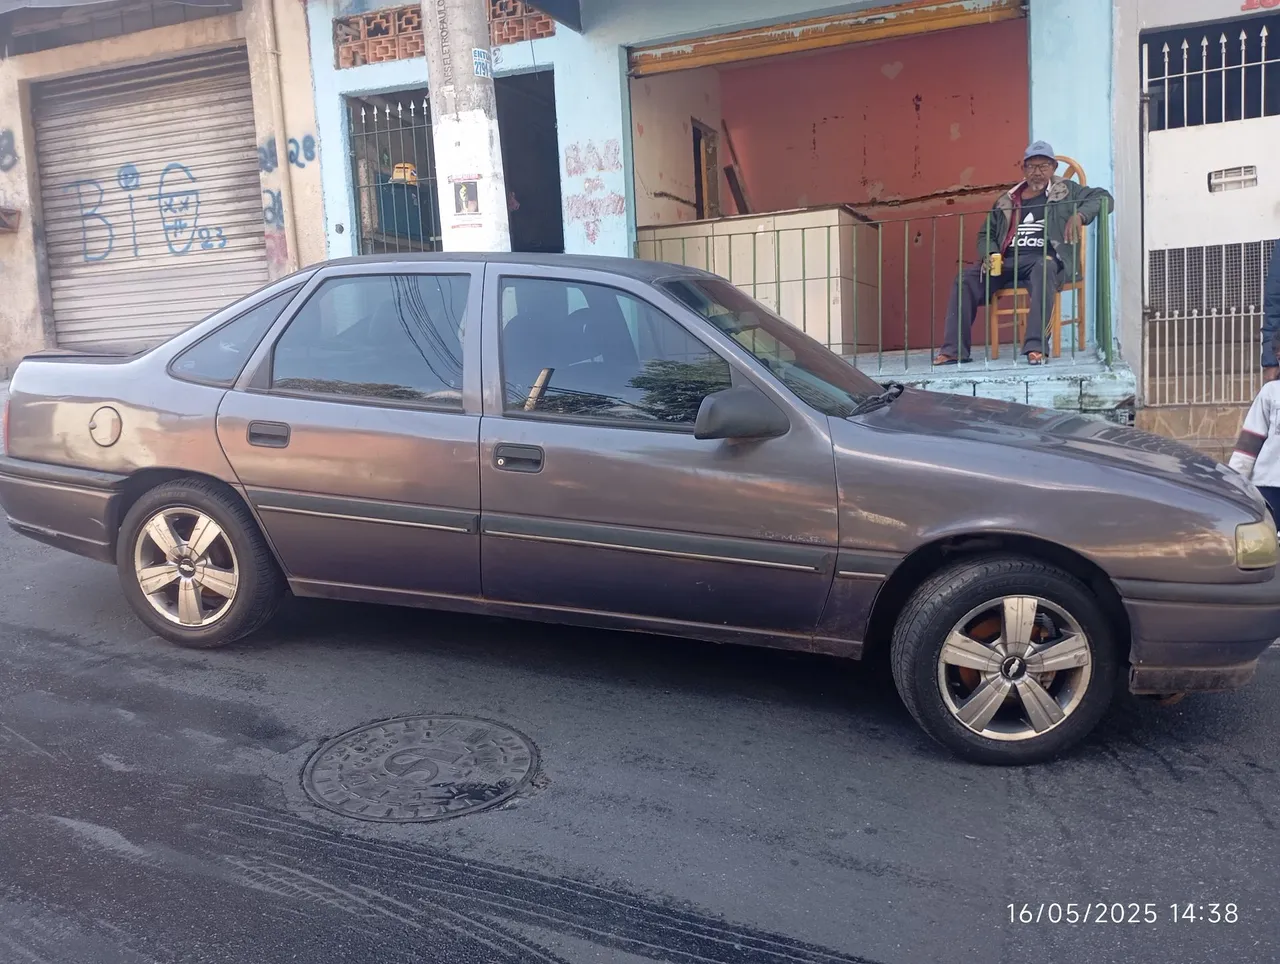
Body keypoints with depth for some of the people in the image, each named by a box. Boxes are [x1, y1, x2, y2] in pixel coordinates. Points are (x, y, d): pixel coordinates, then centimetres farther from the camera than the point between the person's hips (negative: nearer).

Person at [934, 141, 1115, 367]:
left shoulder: (1066, 191, 16)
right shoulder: (1007, 201, 23)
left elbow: (1103, 198, 6)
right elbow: (985, 234, 24)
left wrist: (1079, 215, -15)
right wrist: (990, 255, 0)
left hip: (1045, 259, -3)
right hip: (1007, 263, 4)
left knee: (1043, 269, -41)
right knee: (966, 279, -21)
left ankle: (1036, 346, -45)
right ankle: (954, 349, -22)